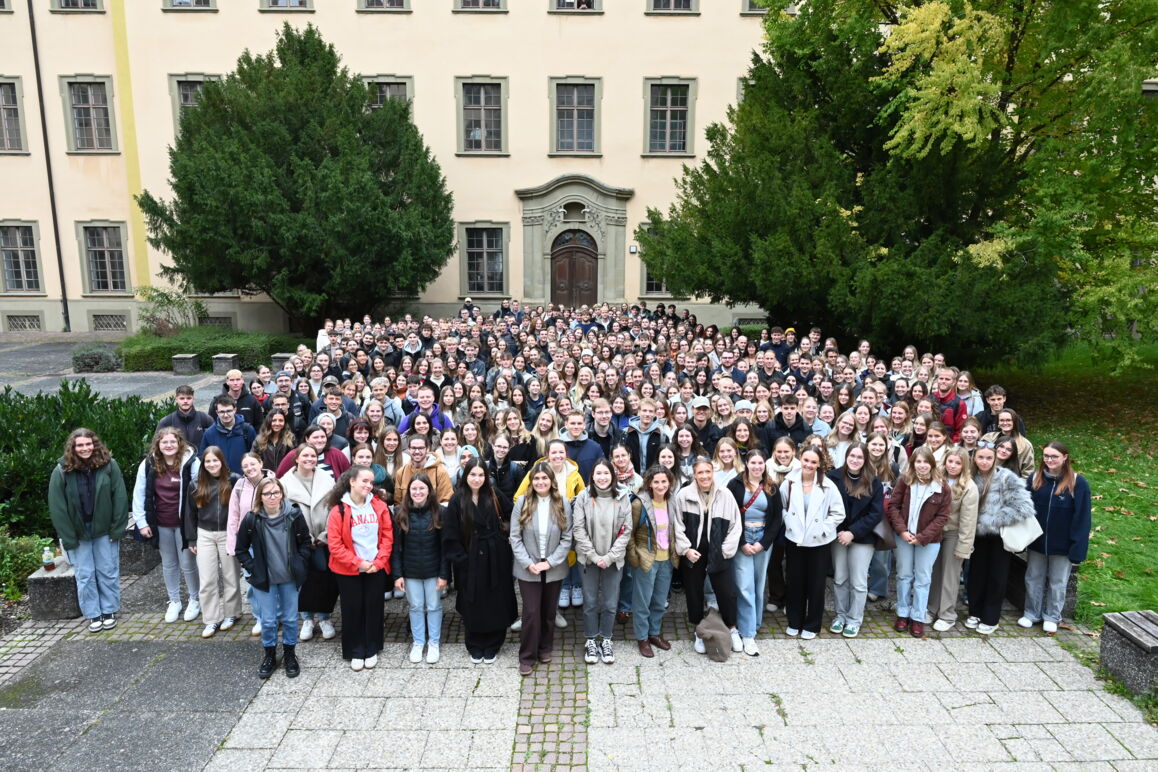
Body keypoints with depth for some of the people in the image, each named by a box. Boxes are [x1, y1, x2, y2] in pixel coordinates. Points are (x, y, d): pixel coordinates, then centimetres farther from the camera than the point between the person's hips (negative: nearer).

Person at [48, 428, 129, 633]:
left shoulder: (109, 465, -10)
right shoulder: (61, 471, -10)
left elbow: (120, 498, -7)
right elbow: (57, 507, -8)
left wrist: (118, 529, -9)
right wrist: (68, 537, -9)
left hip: (105, 530, 0)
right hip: (78, 532, 0)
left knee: (108, 572, 8)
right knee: (85, 575, 8)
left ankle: (109, 611, 21)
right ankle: (93, 615, 20)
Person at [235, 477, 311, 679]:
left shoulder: (294, 515, -11)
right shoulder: (251, 519, -11)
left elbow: (305, 541, 3)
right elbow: (241, 549, 1)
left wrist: (299, 563, -4)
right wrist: (253, 569, -5)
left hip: (289, 577, 1)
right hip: (264, 578, 0)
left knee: (290, 618, 11)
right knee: (268, 620, 8)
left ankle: (290, 654, 30)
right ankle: (269, 656, 30)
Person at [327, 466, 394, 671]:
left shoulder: (380, 506, -4)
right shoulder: (339, 510, -12)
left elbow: (387, 536, -1)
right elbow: (335, 545, -13)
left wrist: (379, 561, -11)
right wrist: (358, 563, -15)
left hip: (376, 568, 2)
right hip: (348, 570, -2)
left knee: (373, 608, 11)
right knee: (352, 610, 9)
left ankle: (371, 650, 27)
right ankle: (355, 652, 25)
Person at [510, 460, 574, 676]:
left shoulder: (563, 503, -4)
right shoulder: (522, 502, -6)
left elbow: (567, 538, -4)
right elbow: (515, 537, -6)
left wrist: (550, 562, -12)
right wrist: (528, 563, -14)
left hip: (554, 569, 1)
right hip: (528, 569, -1)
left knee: (549, 611, 14)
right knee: (531, 612, 0)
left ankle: (545, 648, 35)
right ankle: (527, 656, 15)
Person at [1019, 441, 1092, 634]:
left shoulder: (1078, 483, -12)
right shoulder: (1035, 479, -3)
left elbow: (1081, 518, -11)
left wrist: (1077, 549, -13)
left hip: (1062, 545, -3)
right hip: (1036, 542, 3)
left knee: (1058, 582, 13)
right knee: (1033, 579, 14)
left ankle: (1052, 617, 30)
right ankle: (1031, 613, 30)